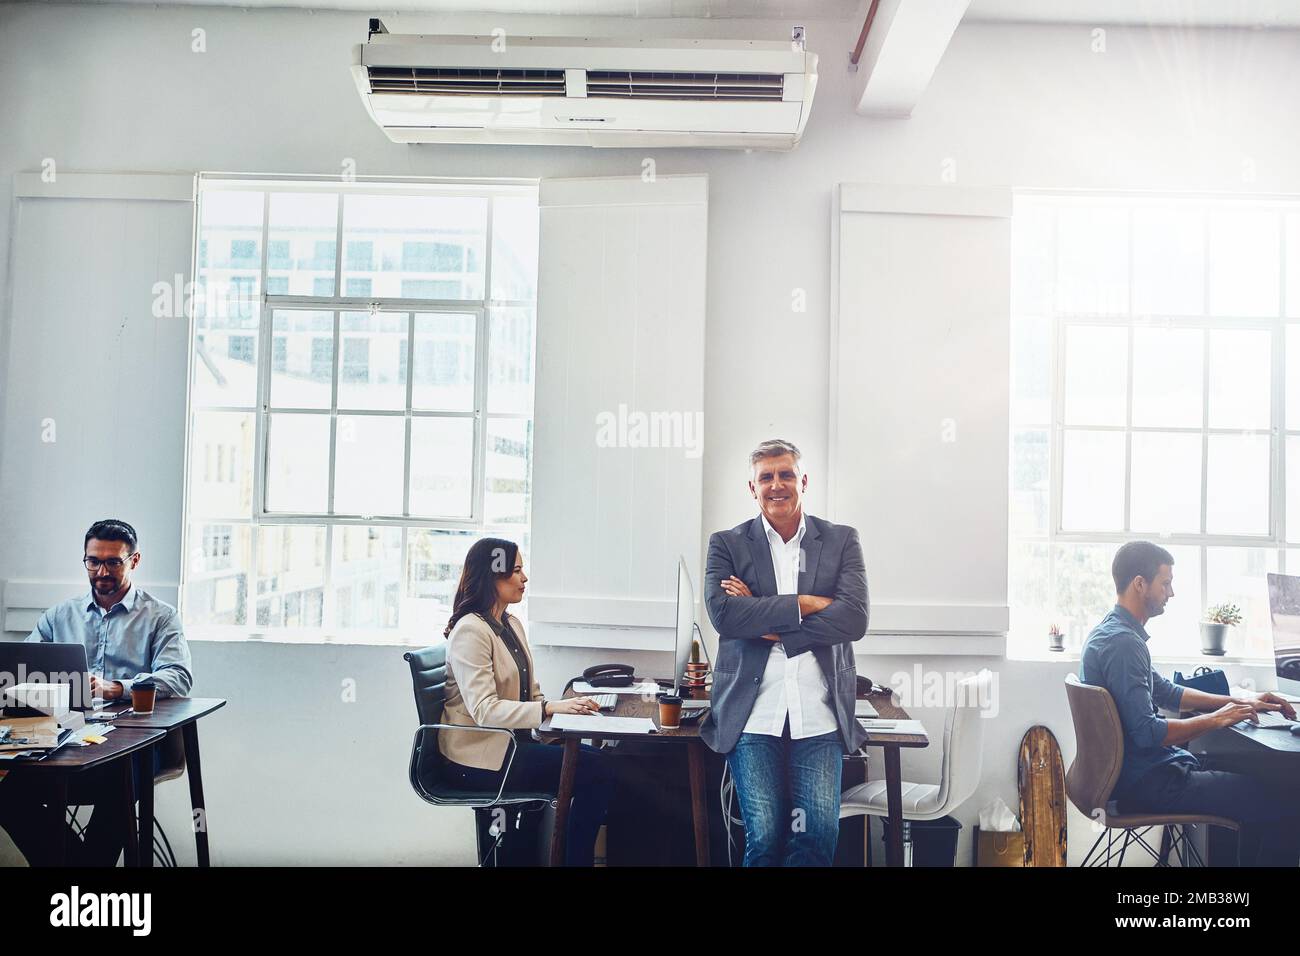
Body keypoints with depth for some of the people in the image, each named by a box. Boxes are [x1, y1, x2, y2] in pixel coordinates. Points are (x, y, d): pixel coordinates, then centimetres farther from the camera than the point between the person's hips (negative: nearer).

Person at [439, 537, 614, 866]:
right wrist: (550, 708, -30)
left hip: (513, 742, 8)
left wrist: (567, 707, -6)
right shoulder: (470, 630, -15)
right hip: (480, 757, -8)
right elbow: (484, 710, -23)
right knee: (594, 771, -18)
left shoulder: (512, 624, 12)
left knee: (596, 759, -13)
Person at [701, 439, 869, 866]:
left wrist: (767, 624, -9)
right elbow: (724, 615, -10)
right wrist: (804, 603, -11)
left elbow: (854, 619, -6)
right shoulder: (727, 544, 6)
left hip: (819, 714, 1)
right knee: (764, 836, -6)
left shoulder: (842, 540, 8)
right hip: (752, 714, -1)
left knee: (819, 834, -7)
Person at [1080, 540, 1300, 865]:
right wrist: (1216, 719, -12)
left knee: (1249, 773, 22)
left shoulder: (1110, 631, 10)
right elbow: (1147, 733, -26)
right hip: (1146, 782, -11)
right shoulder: (1122, 642, -23)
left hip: (1136, 768, 11)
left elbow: (1165, 691, 20)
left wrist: (1239, 702, 14)